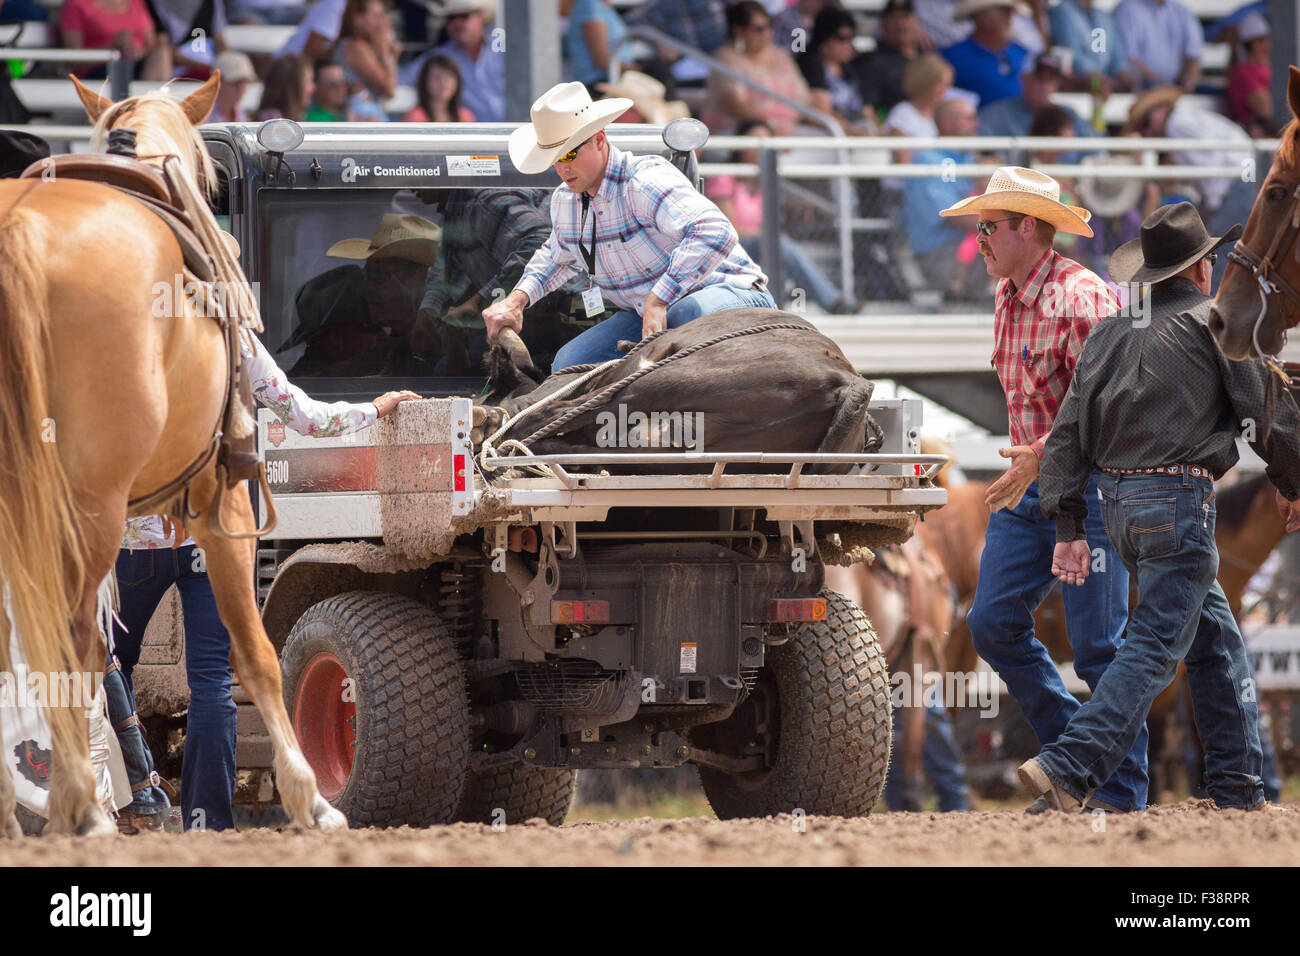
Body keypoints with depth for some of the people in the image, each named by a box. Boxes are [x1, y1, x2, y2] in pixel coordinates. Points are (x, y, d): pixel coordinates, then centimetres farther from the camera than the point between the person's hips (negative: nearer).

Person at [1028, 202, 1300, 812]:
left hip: (1119, 503, 7)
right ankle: (1065, 770, -22)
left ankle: (1237, 787, 18)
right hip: (1179, 500, -7)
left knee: (1216, 641, 18)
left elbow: (1068, 433, 11)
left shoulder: (1110, 333, 15)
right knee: (1155, 648, -9)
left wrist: (1067, 527, 11)